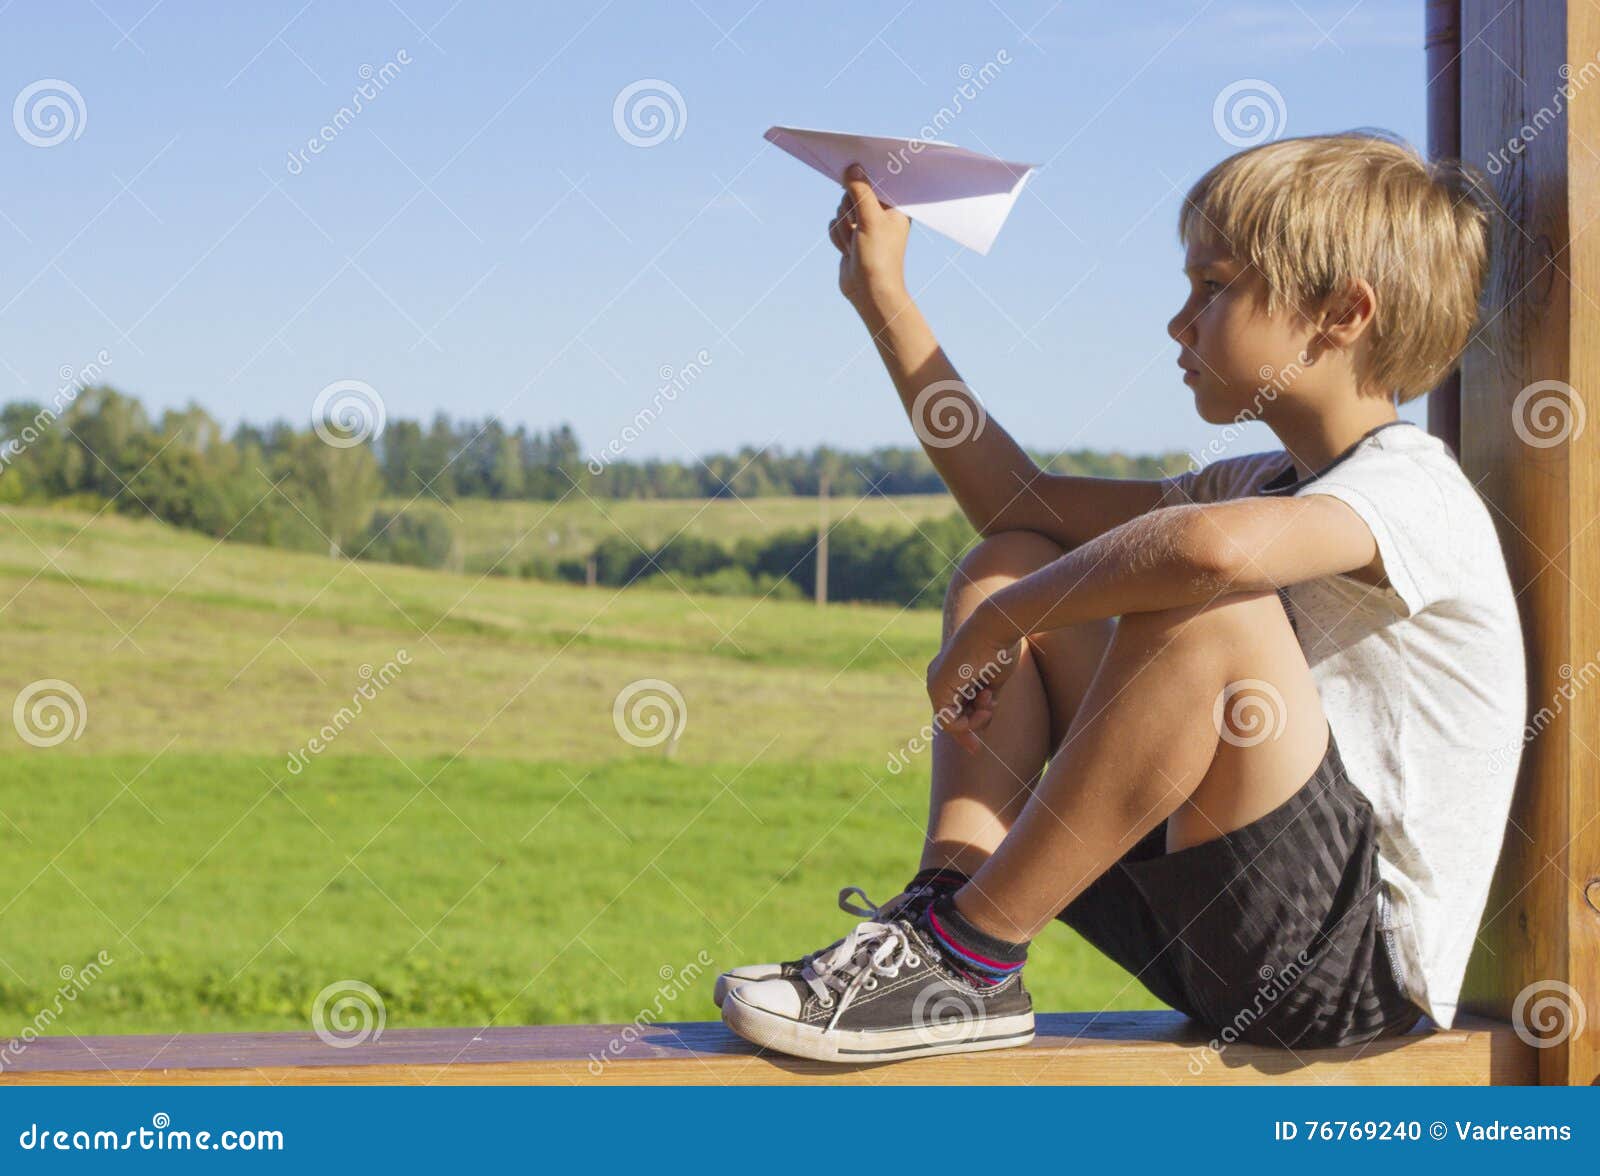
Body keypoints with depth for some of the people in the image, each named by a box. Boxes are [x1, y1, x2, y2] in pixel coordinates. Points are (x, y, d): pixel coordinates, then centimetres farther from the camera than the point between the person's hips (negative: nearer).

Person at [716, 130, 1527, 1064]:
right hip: (1229, 927, 9)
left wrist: (995, 624, -24)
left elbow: (1217, 548, -38)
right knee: (1008, 561, 8)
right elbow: (1023, 500, 17)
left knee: (1204, 607, -33)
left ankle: (966, 953, -22)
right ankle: (945, 904, -12)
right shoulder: (1266, 485, 16)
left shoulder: (1412, 491, -14)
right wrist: (884, 297, 16)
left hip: (1360, 963, -9)